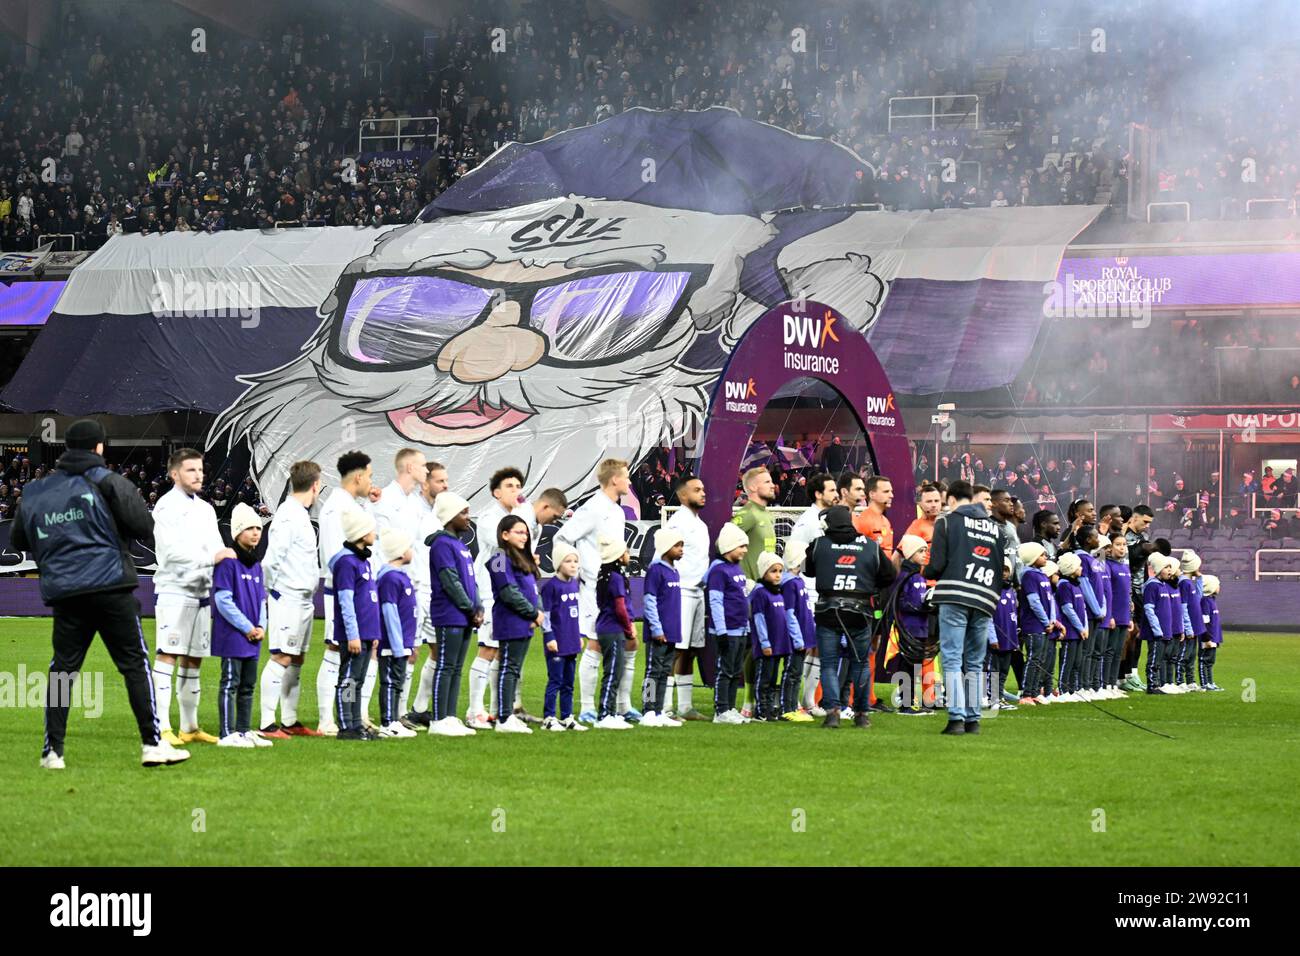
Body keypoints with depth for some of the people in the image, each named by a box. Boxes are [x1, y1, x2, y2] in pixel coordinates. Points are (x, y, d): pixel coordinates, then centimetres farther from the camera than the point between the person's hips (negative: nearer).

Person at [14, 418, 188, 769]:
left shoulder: (34, 491, 12)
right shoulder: (107, 481, -1)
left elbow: (17, 542, 19)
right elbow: (145, 528, -9)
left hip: (63, 593, 4)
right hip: (111, 587, -4)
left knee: (62, 667, 9)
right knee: (135, 664, 1)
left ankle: (52, 750, 5)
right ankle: (152, 744, -4)